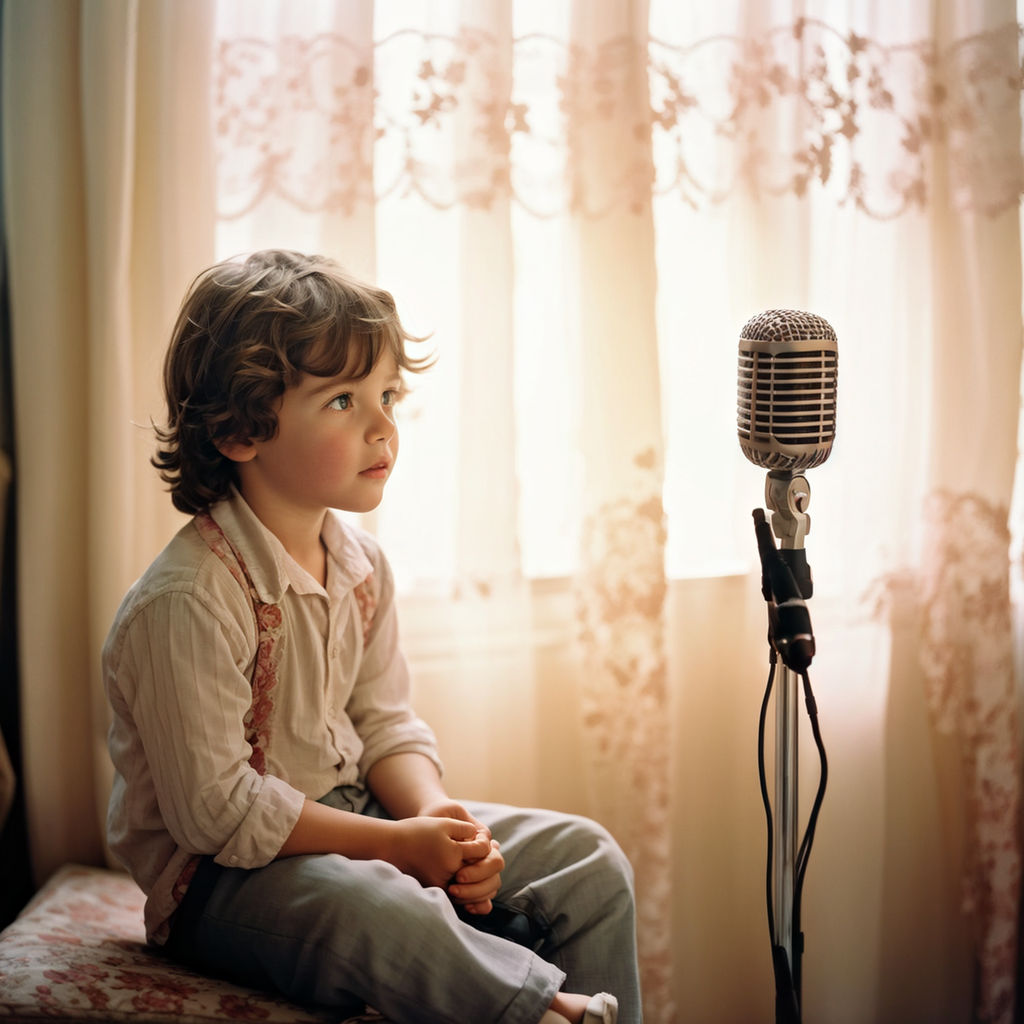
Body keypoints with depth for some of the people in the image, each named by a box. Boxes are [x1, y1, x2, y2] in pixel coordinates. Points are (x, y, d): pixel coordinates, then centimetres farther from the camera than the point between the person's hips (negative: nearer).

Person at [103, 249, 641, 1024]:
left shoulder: (361, 564, 3)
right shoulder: (188, 601, -24)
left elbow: (385, 725, 9)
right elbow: (217, 808, -24)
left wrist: (437, 817, -12)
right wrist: (394, 844, -20)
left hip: (347, 816, 8)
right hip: (221, 874, -8)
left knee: (587, 862, 0)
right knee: (387, 913, -39)